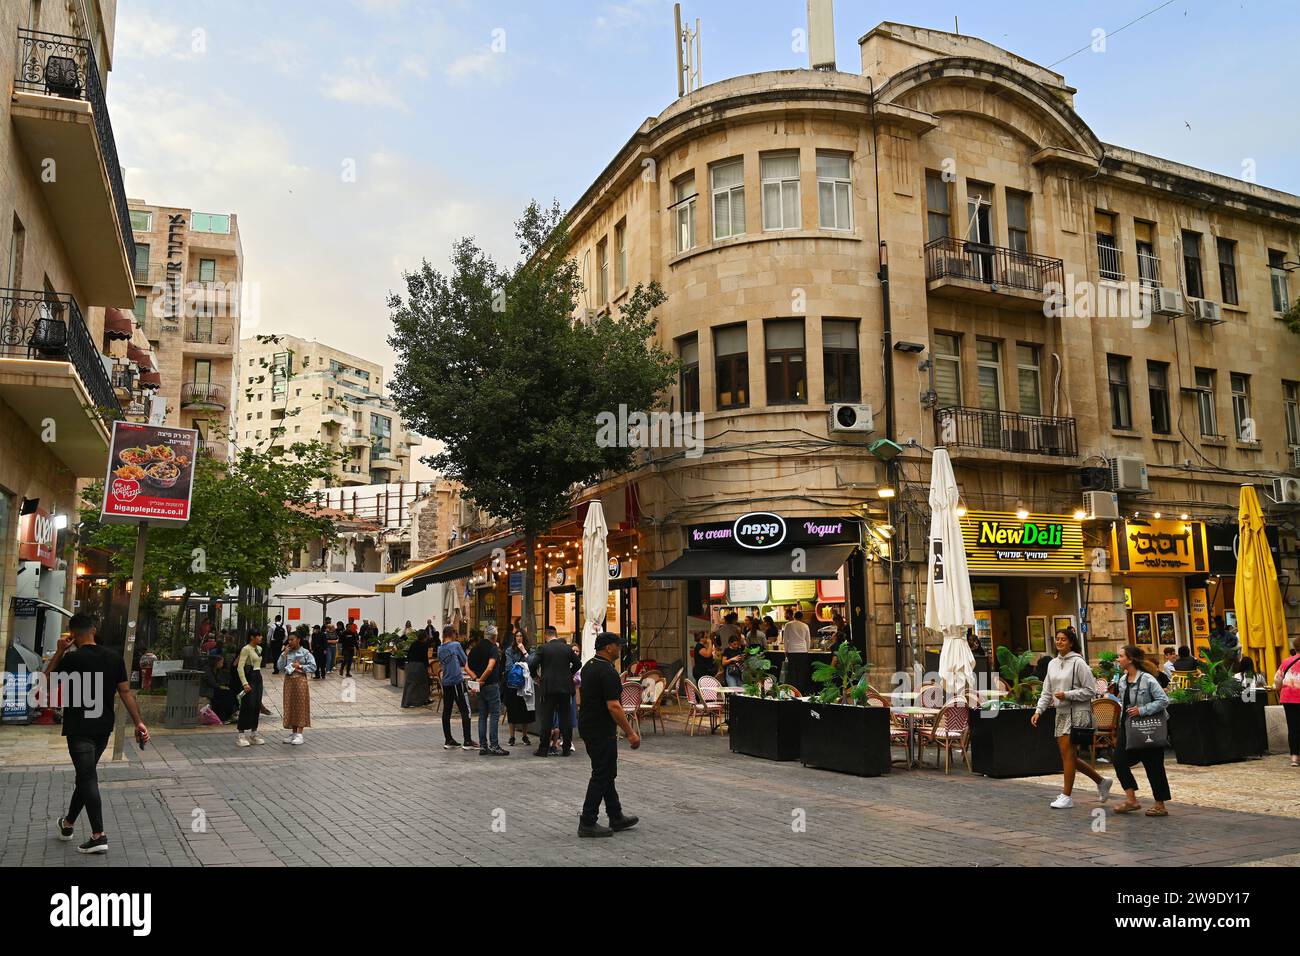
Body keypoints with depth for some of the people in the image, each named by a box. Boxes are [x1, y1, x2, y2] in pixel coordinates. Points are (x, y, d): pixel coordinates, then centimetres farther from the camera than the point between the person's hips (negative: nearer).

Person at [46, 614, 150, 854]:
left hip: (79, 728, -6)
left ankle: (99, 835, -9)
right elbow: (126, 692, -1)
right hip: (104, 726, 6)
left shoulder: (72, 658, -13)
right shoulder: (114, 657, 0)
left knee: (87, 777, -6)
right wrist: (138, 722, 0)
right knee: (85, 774, 20)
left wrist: (58, 652, 1)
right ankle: (68, 823, 36)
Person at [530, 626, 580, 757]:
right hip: (565, 687, 3)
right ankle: (567, 749, 9)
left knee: (546, 719, 2)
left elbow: (532, 665, -10)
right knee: (565, 718, 7)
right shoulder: (567, 648, 4)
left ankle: (543, 749, 4)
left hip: (548, 688, -2)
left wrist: (536, 677, 8)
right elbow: (578, 663, 11)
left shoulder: (543, 648, -5)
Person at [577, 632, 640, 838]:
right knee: (602, 775, -1)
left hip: (588, 726, 10)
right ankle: (588, 823, 4)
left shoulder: (589, 666, 9)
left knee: (606, 772, 16)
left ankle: (616, 817, 24)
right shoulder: (608, 672, -21)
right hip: (601, 730, -10)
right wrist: (630, 733, -21)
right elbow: (613, 706, -25)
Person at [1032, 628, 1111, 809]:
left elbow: (1090, 691, -9)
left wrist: (1067, 695, -18)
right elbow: (1047, 692, 14)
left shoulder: (1078, 663, -9)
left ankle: (1067, 796, 0)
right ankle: (1101, 781, 28)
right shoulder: (1052, 664, 12)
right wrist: (1039, 711, 4)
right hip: (1061, 713, 8)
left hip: (1077, 712, -8)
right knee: (1067, 755, 10)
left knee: (1068, 753, -8)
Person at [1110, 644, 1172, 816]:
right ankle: (1131, 800, 9)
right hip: (1127, 728, 8)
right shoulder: (1122, 680, 7)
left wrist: (1142, 710, -23)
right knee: (1119, 761, 1)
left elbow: (1163, 700, -19)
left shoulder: (1147, 679, -16)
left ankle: (1160, 805, 14)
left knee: (1153, 767, 2)